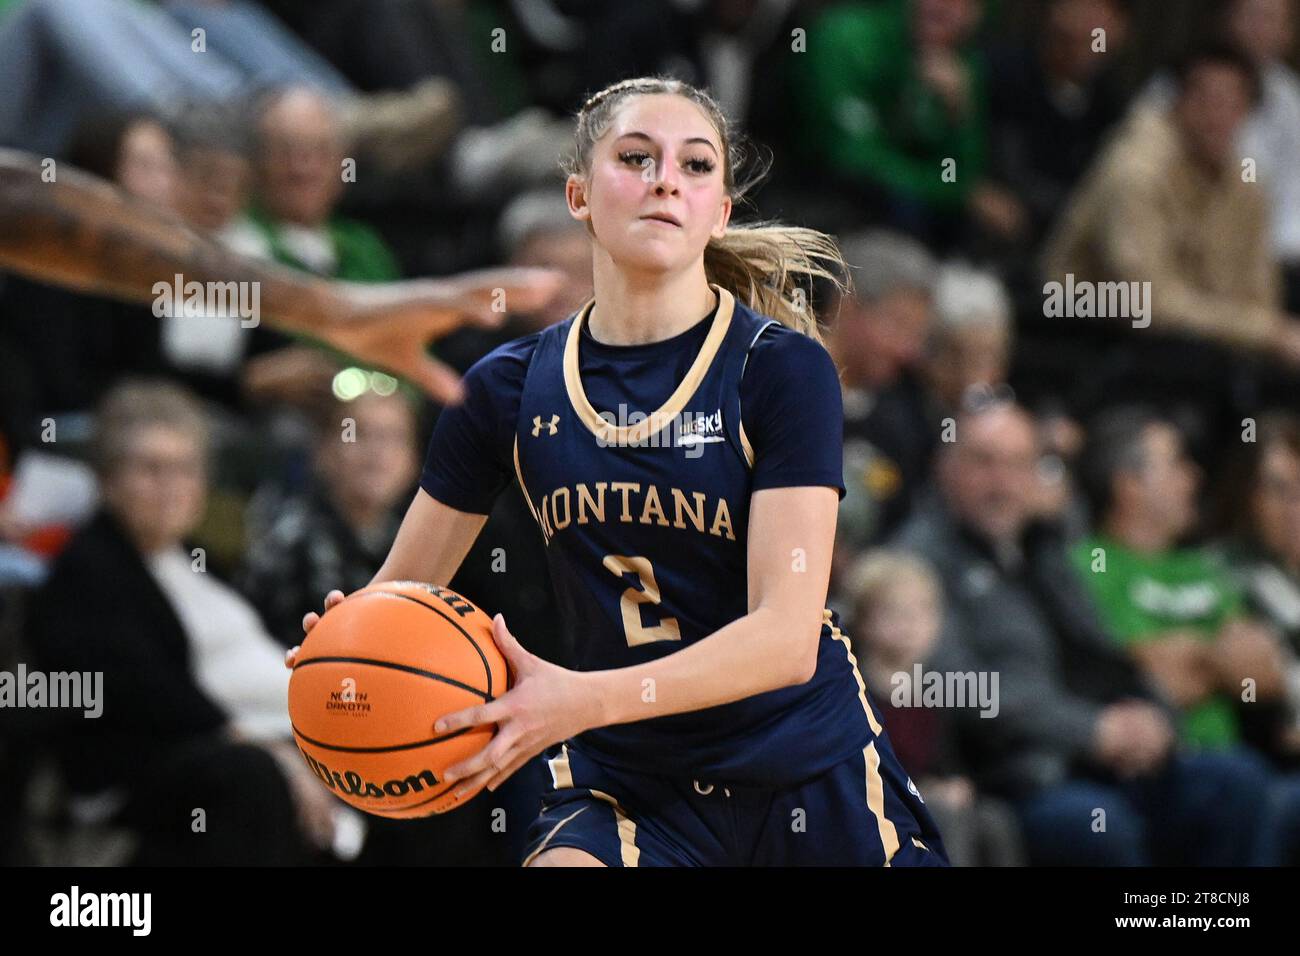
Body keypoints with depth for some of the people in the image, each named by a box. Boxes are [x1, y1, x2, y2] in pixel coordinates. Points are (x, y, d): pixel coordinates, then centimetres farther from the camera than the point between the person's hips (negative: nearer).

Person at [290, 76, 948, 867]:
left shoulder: (782, 367, -10)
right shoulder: (511, 390, 1)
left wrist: (583, 700, -31)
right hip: (625, 783, 2)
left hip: (805, 773, -1)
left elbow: (786, 634, -19)